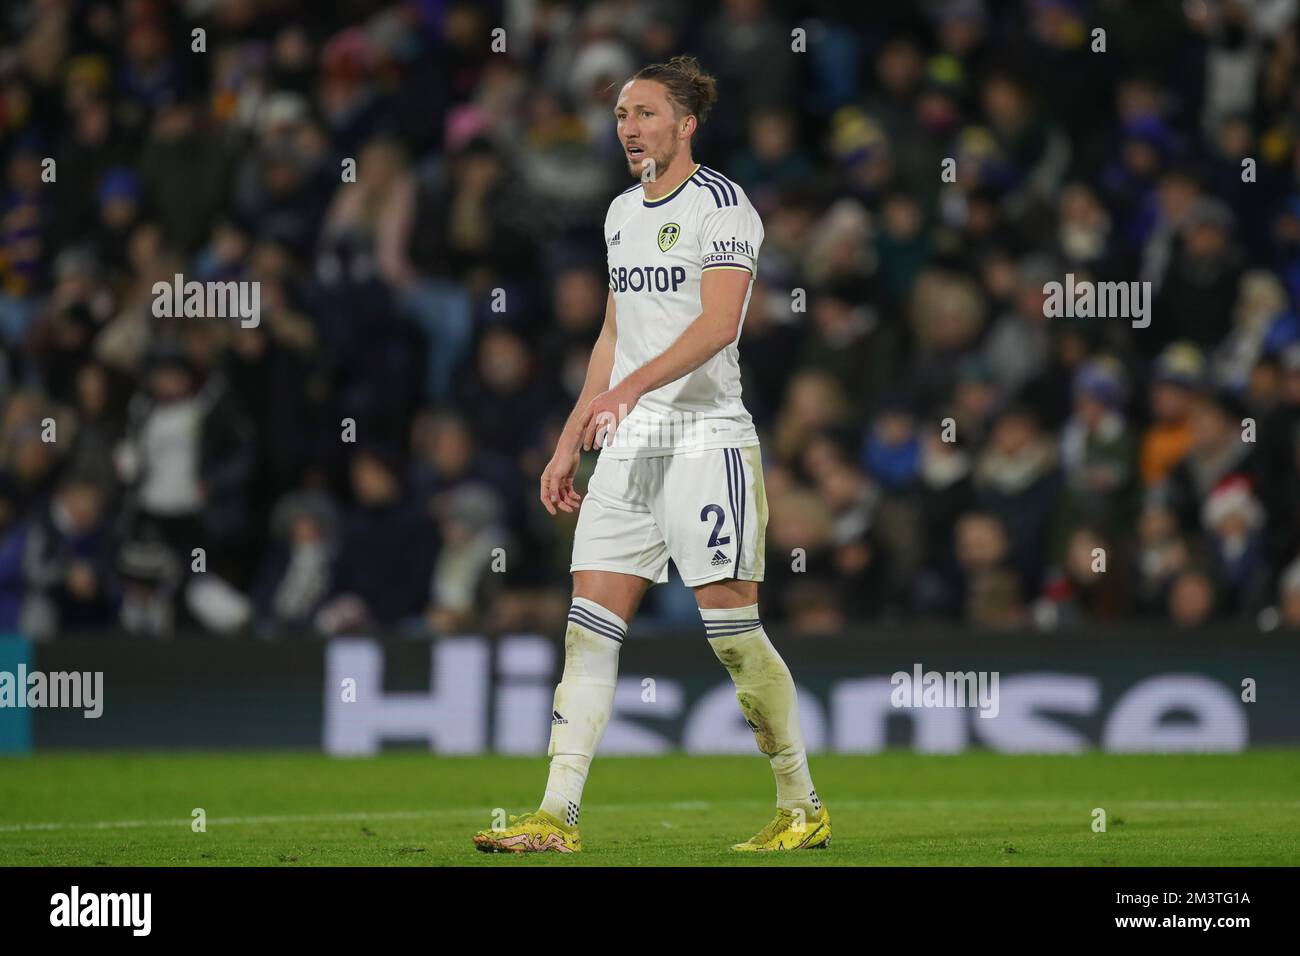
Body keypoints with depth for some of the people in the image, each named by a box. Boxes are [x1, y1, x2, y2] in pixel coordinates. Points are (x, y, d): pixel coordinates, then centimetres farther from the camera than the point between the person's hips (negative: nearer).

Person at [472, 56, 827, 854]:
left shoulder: (720, 204, -8)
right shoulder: (623, 212, 17)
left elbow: (718, 322, -20)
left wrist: (631, 387, -30)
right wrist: (569, 444, 19)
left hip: (707, 438, -7)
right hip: (630, 447, 7)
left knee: (732, 630, -6)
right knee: (590, 623, -2)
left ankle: (804, 809, 7)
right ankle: (557, 817, -5)